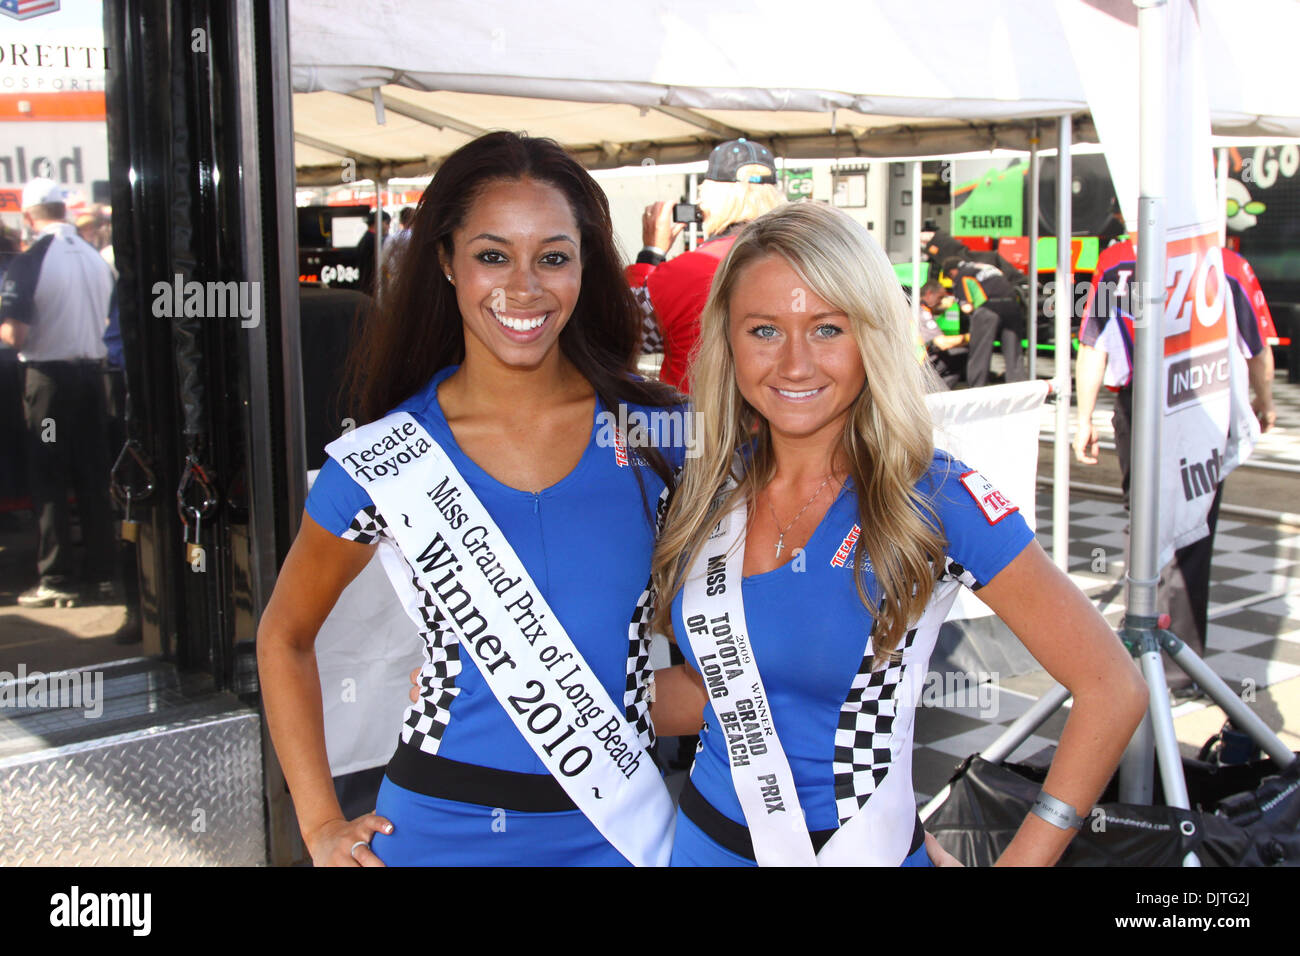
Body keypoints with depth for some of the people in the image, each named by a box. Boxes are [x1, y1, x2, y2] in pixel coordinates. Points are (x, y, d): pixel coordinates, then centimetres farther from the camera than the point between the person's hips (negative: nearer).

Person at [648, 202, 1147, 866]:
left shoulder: (933, 498, -17)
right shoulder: (705, 487, -5)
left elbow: (1112, 689, -15)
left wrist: (1019, 860, -16)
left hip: (863, 848, -4)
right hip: (706, 838, 4)